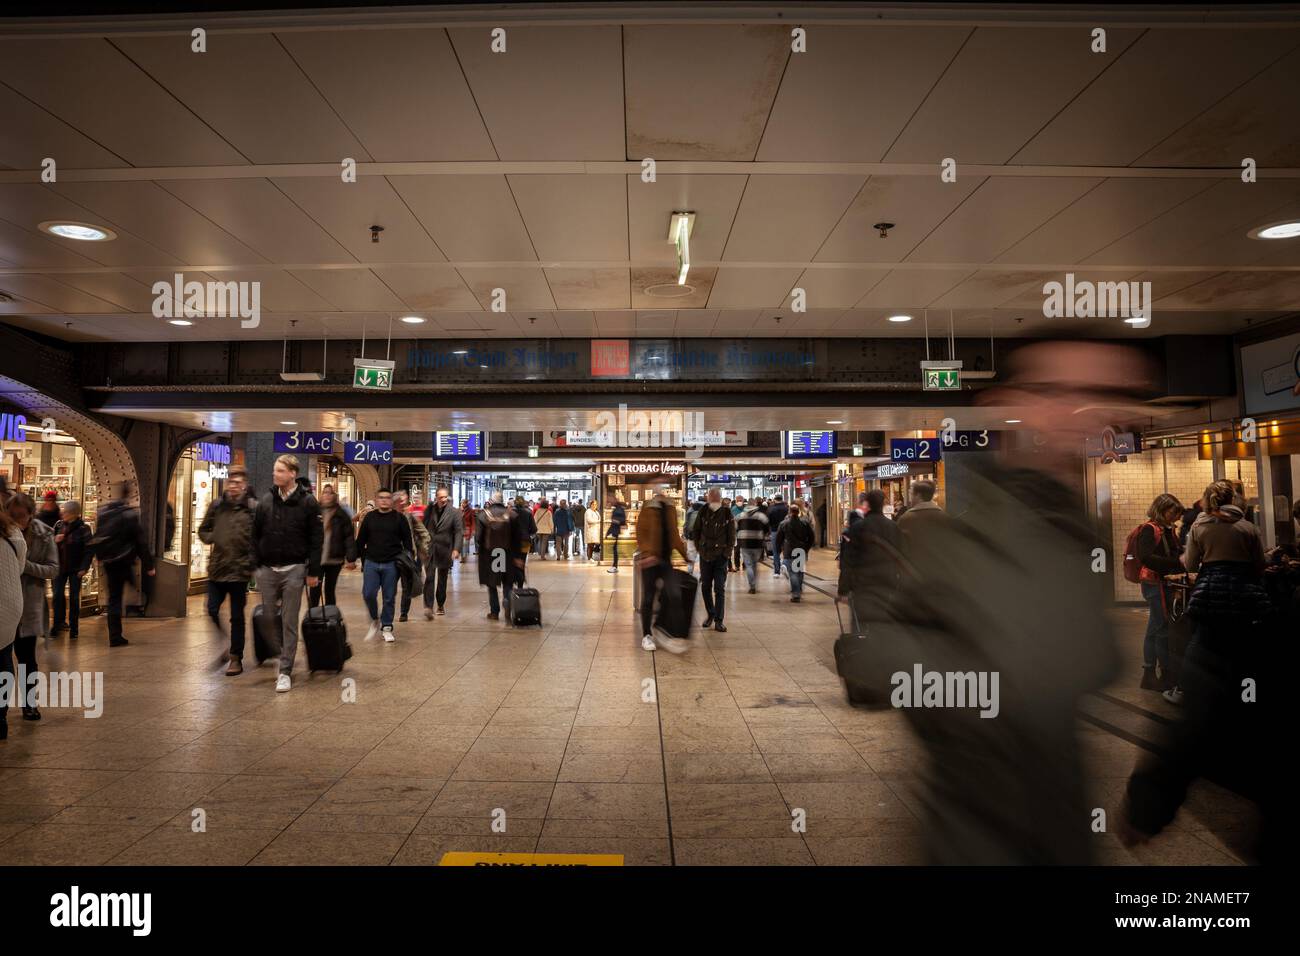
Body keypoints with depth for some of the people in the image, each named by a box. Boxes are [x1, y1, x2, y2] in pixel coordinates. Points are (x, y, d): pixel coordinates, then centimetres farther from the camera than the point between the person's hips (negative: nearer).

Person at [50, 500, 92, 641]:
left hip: (75, 568, -4)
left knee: (74, 597, 3)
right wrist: (54, 540, -10)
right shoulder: (59, 526, 2)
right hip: (60, 566, 4)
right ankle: (58, 623, 20)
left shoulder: (83, 528, -11)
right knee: (58, 595, 5)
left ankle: (73, 628, 12)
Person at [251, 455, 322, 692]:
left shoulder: (307, 501, -5)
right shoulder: (266, 500, 6)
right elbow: (255, 534, 11)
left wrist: (313, 571, -7)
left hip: (293, 570, -3)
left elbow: (316, 539, -5)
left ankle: (285, 671, 5)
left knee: (289, 623, 0)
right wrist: (254, 565, 4)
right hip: (267, 569, 4)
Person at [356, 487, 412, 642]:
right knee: (368, 594, -7)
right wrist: (364, 559, 6)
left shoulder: (400, 518, 3)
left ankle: (387, 627, 18)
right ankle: (375, 620, 18)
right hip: (371, 563, 2)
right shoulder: (369, 517, 8)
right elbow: (360, 540, 12)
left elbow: (408, 541, 4)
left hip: (391, 564, -1)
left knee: (389, 597, 4)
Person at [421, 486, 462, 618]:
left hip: (444, 551, 0)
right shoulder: (429, 510, 3)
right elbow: (423, 528, 10)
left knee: (442, 580, 11)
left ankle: (440, 605, 26)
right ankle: (428, 606, -12)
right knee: (429, 578, -9)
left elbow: (459, 532, -6)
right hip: (429, 550, 0)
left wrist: (456, 549, -16)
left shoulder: (454, 512, -3)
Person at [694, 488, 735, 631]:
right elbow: (695, 531, 11)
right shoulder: (702, 512, 0)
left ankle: (718, 621, 0)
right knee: (705, 587, 11)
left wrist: (727, 552, -6)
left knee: (719, 589, -4)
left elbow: (732, 535, -1)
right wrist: (698, 548, 5)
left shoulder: (727, 514, -6)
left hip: (720, 556, -3)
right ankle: (710, 614, 30)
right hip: (705, 555, 3)